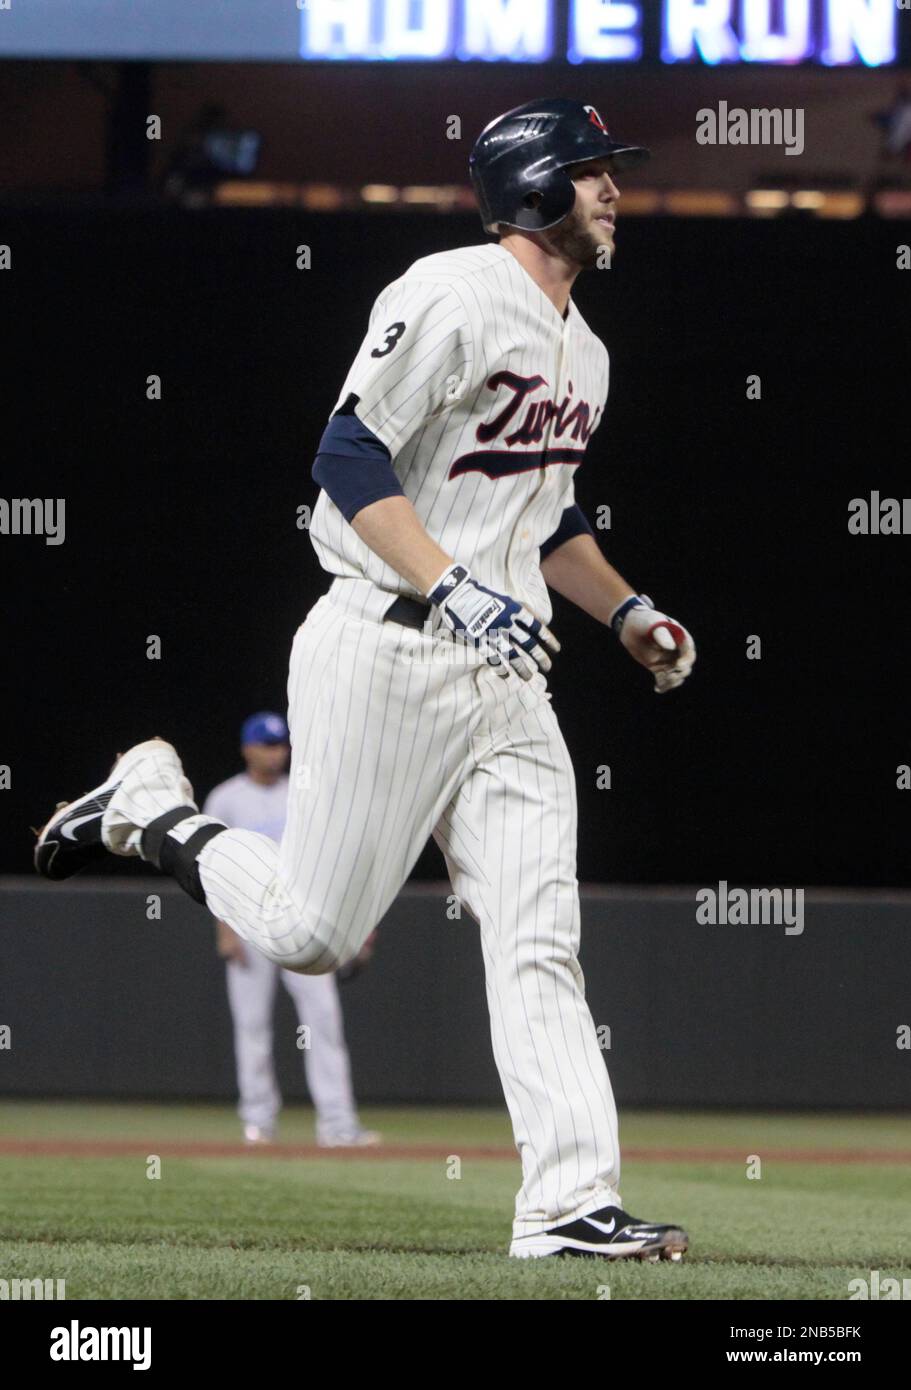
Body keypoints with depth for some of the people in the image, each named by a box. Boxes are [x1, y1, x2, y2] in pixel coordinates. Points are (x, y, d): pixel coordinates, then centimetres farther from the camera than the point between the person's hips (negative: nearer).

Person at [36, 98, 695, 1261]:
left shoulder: (582, 354, 19)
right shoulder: (455, 297, -10)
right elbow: (349, 459, -17)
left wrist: (626, 611, 17)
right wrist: (453, 590, -25)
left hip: (505, 677, 8)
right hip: (384, 654, -8)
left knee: (540, 941, -3)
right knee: (314, 930, -4)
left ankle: (570, 1201, -6)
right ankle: (153, 808, 20)